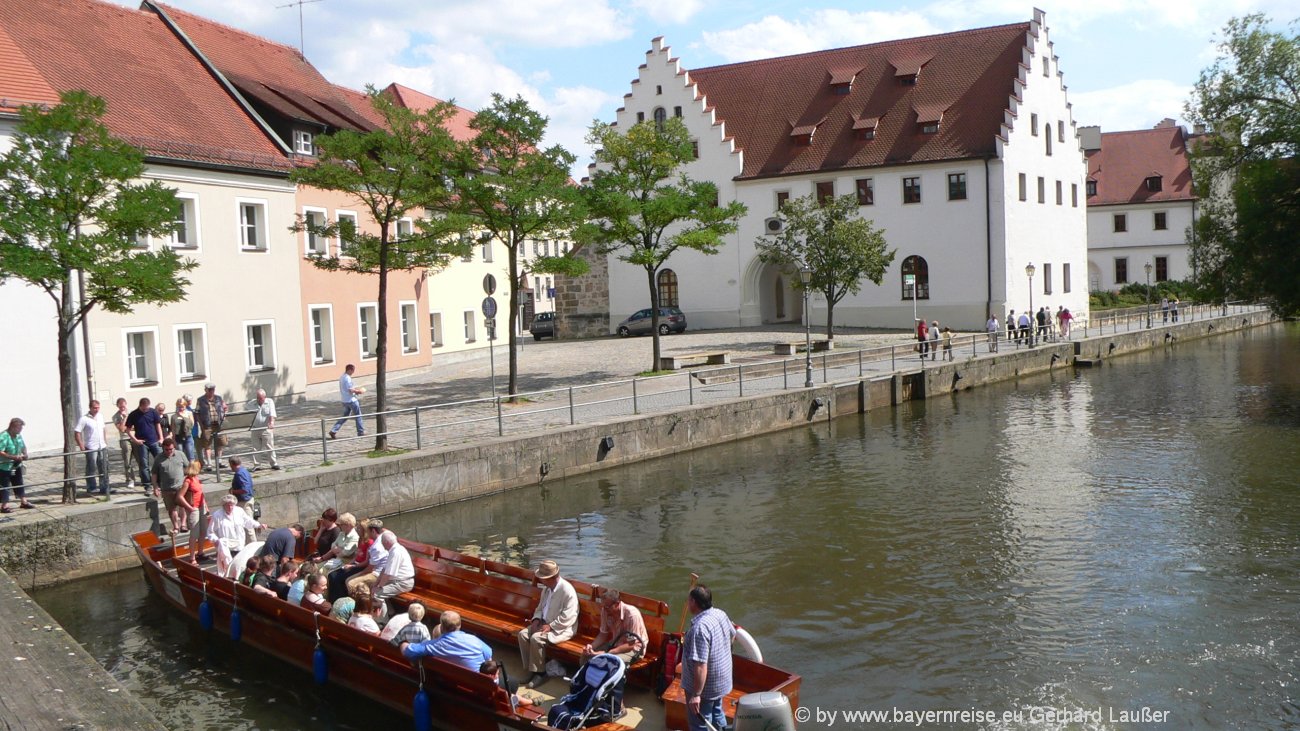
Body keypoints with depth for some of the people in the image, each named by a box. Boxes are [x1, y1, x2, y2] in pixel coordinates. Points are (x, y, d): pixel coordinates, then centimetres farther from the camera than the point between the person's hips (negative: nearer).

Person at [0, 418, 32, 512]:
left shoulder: (18, 435, 2)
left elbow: (23, 446, 16)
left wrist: (24, 454, -4)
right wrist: (13, 457, -33)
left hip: (16, 465, 8)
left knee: (19, 483, 17)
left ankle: (23, 502, 28)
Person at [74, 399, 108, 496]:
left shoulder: (100, 416, 9)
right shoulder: (84, 419, -11)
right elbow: (77, 433, -14)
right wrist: (81, 446, -17)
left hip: (102, 447, 6)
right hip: (91, 448, -6)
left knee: (104, 469, 7)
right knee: (91, 469, 2)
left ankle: (104, 488, 13)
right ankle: (92, 488, 11)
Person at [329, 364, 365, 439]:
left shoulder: (342, 377, 12)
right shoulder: (347, 378, -18)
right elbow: (351, 390, -23)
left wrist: (357, 389, 13)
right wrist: (359, 391, -8)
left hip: (345, 400, 9)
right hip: (351, 400, -9)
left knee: (345, 416, 13)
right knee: (358, 416, 4)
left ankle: (333, 431, 5)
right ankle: (361, 432, 11)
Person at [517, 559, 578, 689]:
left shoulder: (567, 591, -21)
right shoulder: (547, 588, 6)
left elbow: (568, 618, -24)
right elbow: (540, 607, 18)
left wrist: (550, 626, -24)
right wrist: (536, 619, -2)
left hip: (562, 628, -9)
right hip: (545, 623, 9)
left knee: (536, 638, -28)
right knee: (523, 634, -11)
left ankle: (540, 673, -11)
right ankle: (531, 669, -5)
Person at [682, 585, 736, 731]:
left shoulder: (700, 628, -33)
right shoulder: (721, 614, -6)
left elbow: (701, 666, -34)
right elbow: (732, 635, 15)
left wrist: (696, 695, -29)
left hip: (704, 686, -8)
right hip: (721, 681, 8)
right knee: (716, 714, 27)